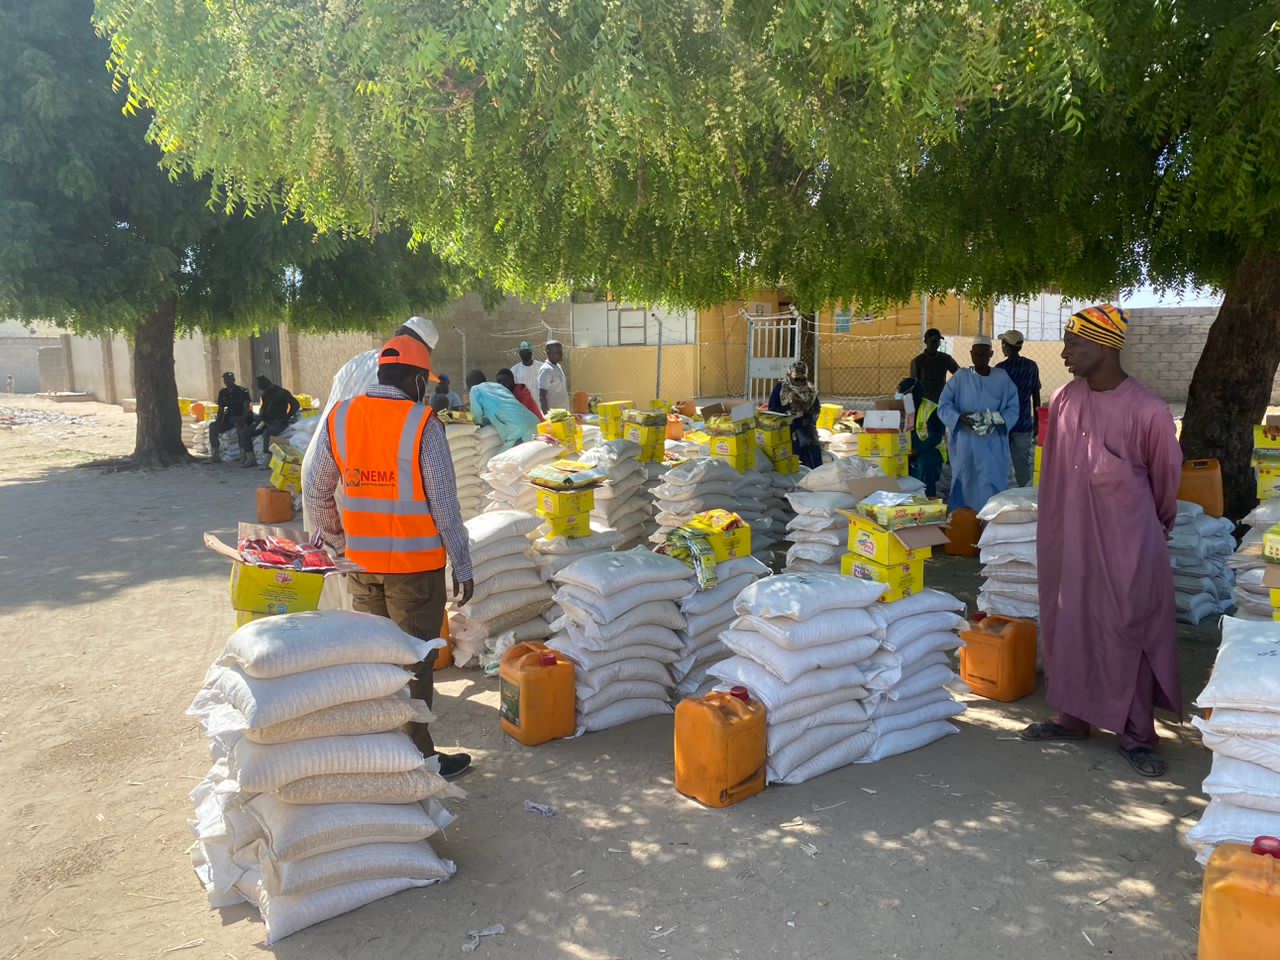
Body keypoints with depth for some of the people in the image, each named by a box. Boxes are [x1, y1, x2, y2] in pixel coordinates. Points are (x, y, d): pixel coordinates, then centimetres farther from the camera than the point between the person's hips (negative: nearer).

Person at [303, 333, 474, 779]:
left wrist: (336, 540, 24)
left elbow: (315, 490, 8)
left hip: (361, 562, 5)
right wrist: (462, 566, -5)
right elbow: (444, 503, -13)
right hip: (415, 563, -5)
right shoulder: (422, 423, -14)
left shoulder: (338, 417, 1)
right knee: (415, 659, 6)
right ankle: (419, 754, 16)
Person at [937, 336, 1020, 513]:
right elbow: (943, 405, -3)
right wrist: (960, 417, -21)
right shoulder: (960, 377, 2)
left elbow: (1013, 408, 3)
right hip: (966, 444, 0)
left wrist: (998, 421, -17)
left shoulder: (1002, 378, 5)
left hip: (993, 446, 0)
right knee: (966, 484, 4)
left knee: (991, 487, -3)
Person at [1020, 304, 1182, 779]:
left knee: (1131, 631, 3)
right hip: (1067, 537, 5)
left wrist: (1154, 526, 13)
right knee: (1067, 624, 12)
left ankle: (1137, 734, 17)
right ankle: (1074, 716, 28)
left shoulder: (1147, 411, -15)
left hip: (1127, 542, -5)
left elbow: (1165, 479, 0)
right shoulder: (1064, 400, -1)